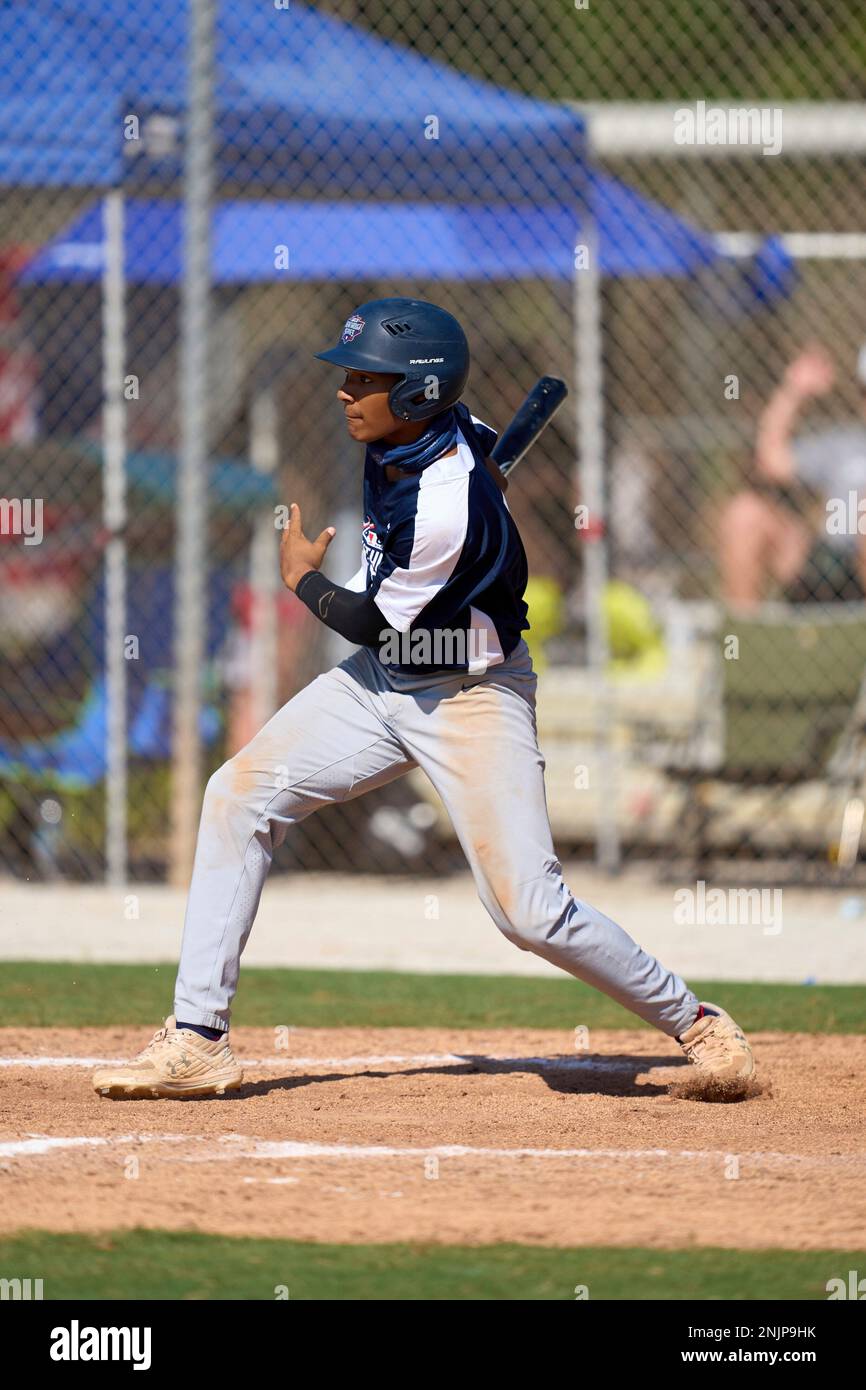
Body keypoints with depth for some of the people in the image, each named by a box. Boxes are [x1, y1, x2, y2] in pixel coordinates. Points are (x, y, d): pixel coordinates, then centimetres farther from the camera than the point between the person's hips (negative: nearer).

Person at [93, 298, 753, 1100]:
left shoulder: (447, 511, -31)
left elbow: (372, 623, -19)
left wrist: (303, 579, -2)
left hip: (472, 699, -9)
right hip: (383, 681, 9)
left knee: (527, 909, -14)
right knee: (241, 793, -4)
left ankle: (694, 1022, 9)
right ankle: (198, 1043, -4)